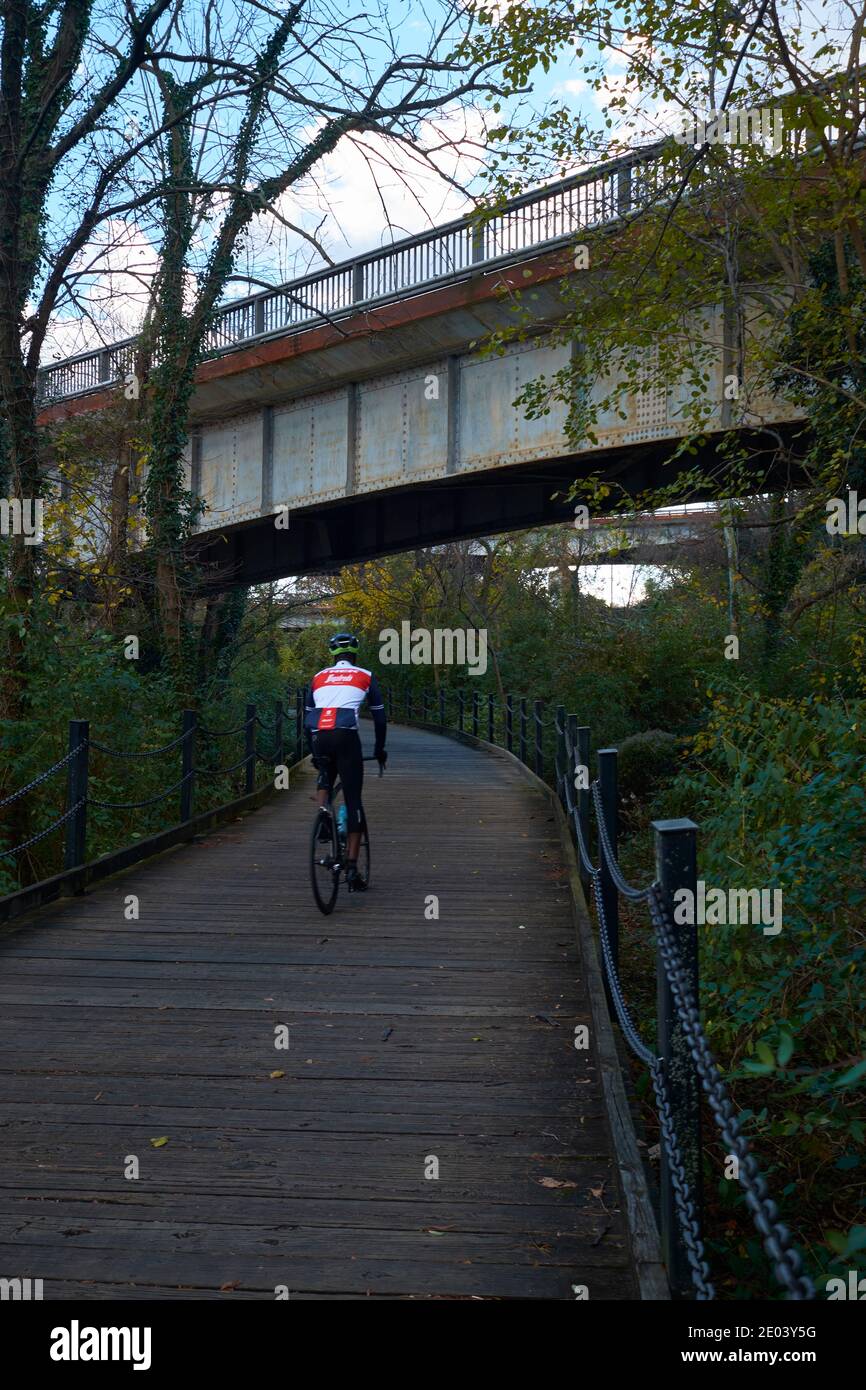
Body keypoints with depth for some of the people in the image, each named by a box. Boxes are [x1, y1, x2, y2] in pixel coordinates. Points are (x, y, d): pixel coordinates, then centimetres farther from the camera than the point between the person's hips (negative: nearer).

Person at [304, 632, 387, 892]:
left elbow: (307, 719, 25)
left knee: (325, 776, 34)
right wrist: (379, 750, 30)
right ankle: (352, 869, 2)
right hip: (346, 736, -3)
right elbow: (379, 718, 18)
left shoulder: (318, 677, 23)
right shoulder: (365, 676, 17)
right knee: (353, 802, 4)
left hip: (319, 736, 3)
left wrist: (314, 752, 35)